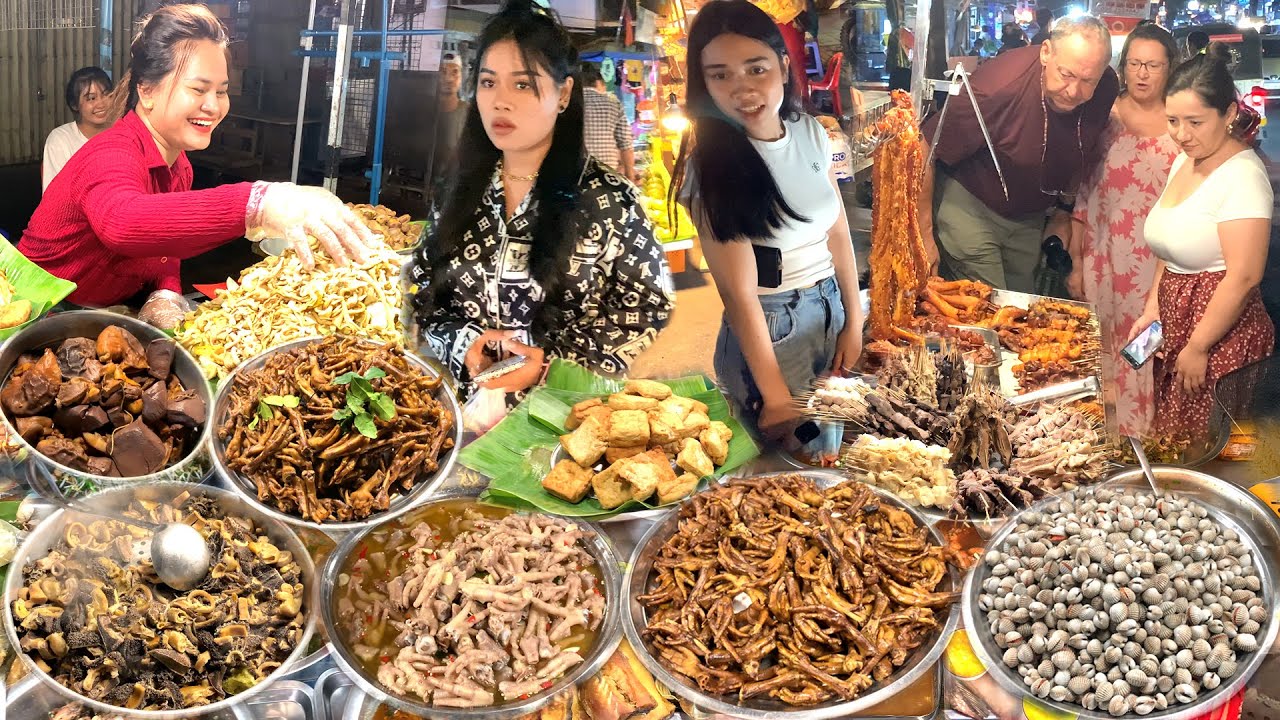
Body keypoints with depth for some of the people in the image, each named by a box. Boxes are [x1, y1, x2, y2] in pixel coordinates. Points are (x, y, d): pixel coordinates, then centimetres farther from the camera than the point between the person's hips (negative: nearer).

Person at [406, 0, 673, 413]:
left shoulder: (610, 201, -4)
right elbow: (420, 291, 13)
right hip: (466, 400, 3)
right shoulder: (457, 193, 7)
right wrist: (461, 344, -6)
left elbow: (648, 304, 0)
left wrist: (556, 362, -10)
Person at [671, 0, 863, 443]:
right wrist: (777, 399, -19)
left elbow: (838, 234, 7)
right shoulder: (711, 166, -20)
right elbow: (740, 294, -20)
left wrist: (854, 323, 5)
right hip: (767, 332, -5)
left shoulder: (811, 134, -4)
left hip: (832, 311, 6)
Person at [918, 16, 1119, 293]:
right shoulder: (999, 86, -33)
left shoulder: (1107, 90, -14)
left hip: (1030, 216, 6)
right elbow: (924, 150, -26)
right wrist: (924, 233, -22)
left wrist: (1064, 212, 16)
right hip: (970, 205, -6)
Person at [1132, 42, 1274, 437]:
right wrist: (1152, 311, 9)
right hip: (1175, 326, 8)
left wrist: (1198, 349, -16)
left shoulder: (1241, 175, -17)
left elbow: (1243, 277, -21)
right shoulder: (1185, 161, 10)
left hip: (1221, 337, -8)